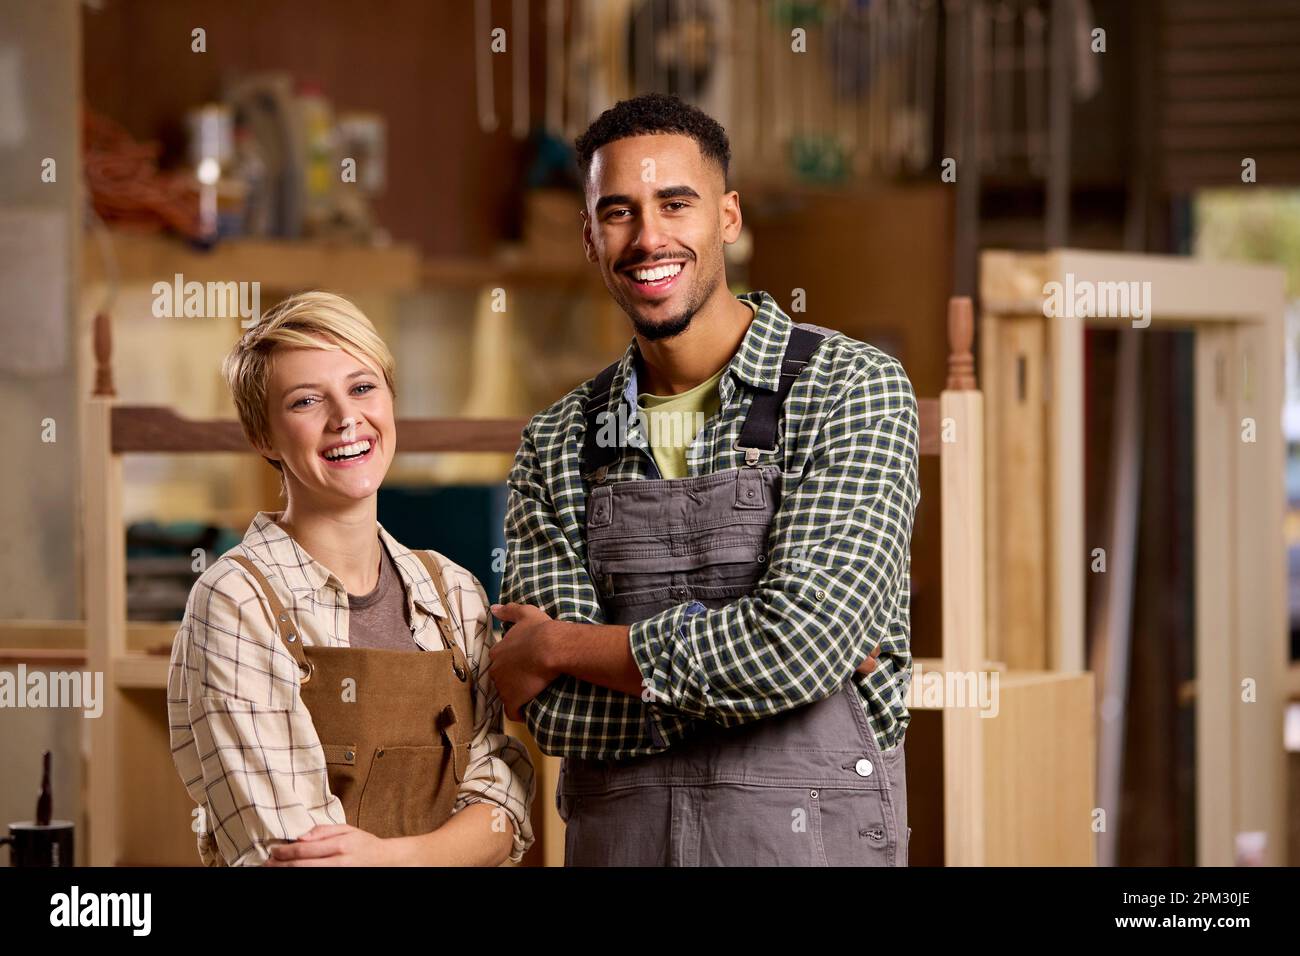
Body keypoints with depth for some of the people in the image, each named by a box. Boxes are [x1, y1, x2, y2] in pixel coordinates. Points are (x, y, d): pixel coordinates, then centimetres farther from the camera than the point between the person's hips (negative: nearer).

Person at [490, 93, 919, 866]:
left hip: (812, 834, -3)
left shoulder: (855, 388, -7)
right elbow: (555, 712, -6)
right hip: (615, 838, 3)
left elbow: (802, 642, -19)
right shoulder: (557, 446, 3)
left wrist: (557, 646, -9)